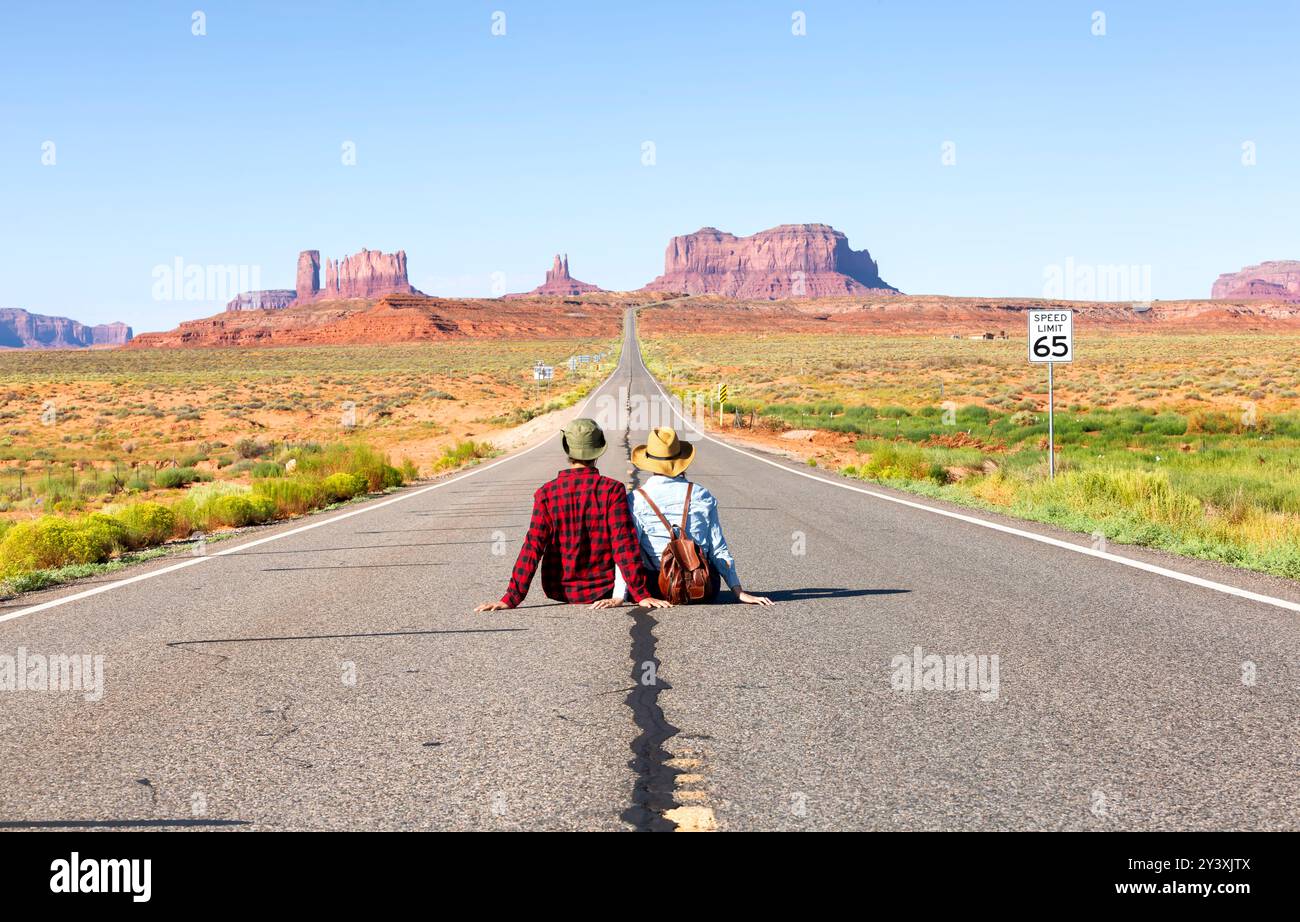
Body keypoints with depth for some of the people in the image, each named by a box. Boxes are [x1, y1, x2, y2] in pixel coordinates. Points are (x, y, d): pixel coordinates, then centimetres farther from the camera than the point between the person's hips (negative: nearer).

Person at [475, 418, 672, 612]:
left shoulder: (546, 493, -11)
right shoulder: (612, 490, -14)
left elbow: (533, 546, -15)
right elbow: (624, 544, -18)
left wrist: (512, 598, -15)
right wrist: (641, 595, -16)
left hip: (559, 591, 1)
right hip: (603, 589, -1)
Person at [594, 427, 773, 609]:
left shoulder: (636, 499, -5)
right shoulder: (703, 497, 1)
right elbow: (720, 550, 1)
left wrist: (618, 597, -14)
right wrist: (739, 592, 4)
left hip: (656, 589, -1)